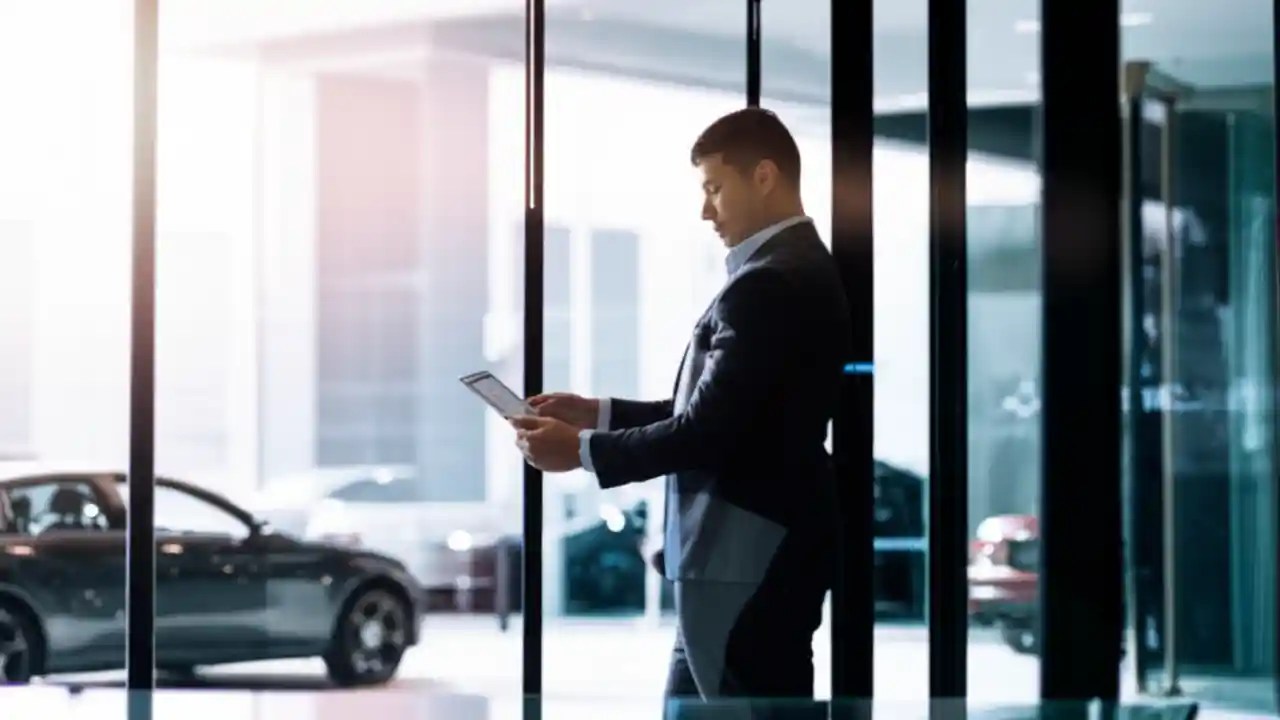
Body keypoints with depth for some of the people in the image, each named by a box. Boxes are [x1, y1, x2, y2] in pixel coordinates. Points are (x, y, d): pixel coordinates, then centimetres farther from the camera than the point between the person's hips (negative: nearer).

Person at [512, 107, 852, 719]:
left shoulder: (770, 286, -20)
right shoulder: (793, 270, 13)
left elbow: (706, 432, -21)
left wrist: (581, 451, -10)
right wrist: (598, 413, 12)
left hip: (744, 563, -11)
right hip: (742, 556, 11)